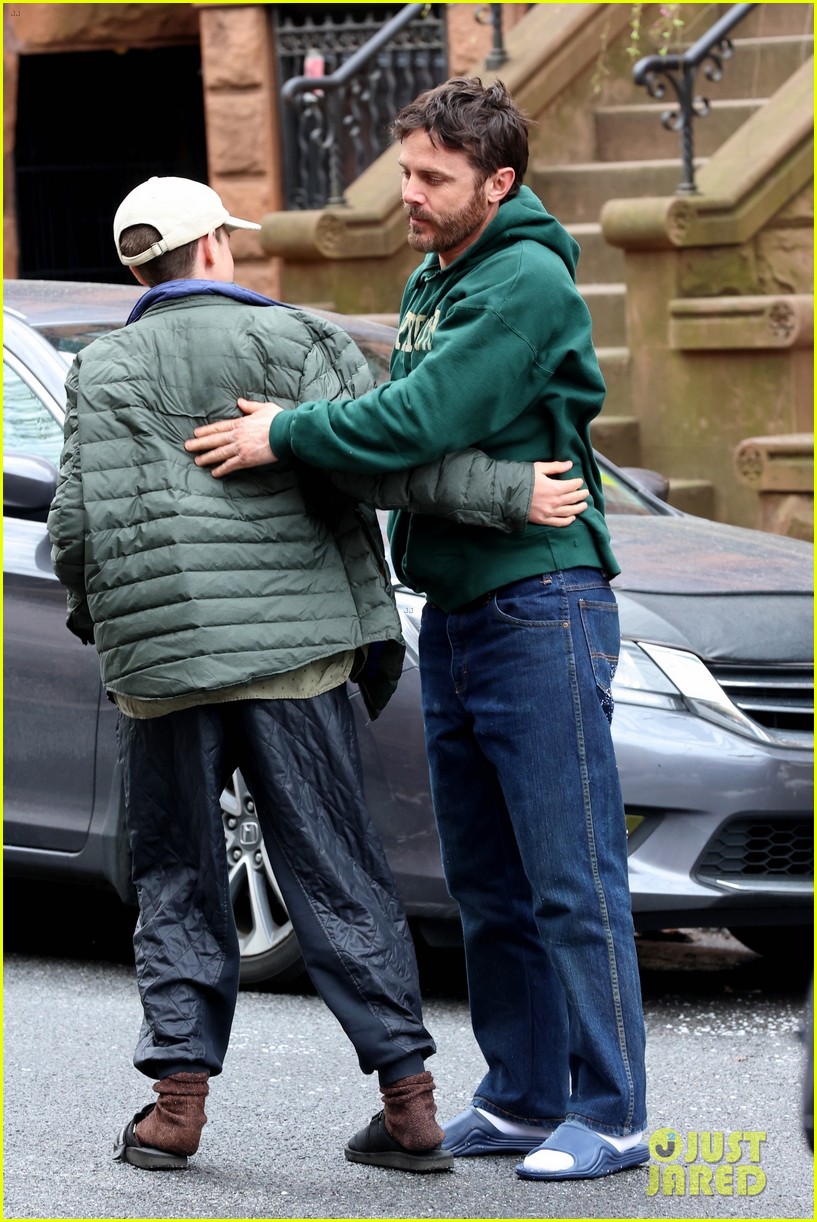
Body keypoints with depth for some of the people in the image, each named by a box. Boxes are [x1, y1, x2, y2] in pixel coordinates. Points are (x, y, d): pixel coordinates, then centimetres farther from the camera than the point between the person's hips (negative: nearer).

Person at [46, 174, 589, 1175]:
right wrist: (508, 491, -12)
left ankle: (178, 1100, 5)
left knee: (177, 881, 11)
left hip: (157, 658, 1)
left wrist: (98, 608, 20)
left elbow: (77, 527, 0)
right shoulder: (290, 340, 3)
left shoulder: (101, 371, 7)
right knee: (337, 877, 3)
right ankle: (408, 1099, 1)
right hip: (291, 650, 0)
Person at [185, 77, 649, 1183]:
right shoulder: (428, 285, 15)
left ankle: (612, 1117, -1)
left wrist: (284, 434, -15)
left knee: (573, 881, -6)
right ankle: (523, 1100, 20)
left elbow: (423, 422, -23)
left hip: (541, 609, -9)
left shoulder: (530, 282, -15)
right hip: (452, 615, 9)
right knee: (487, 883, 12)